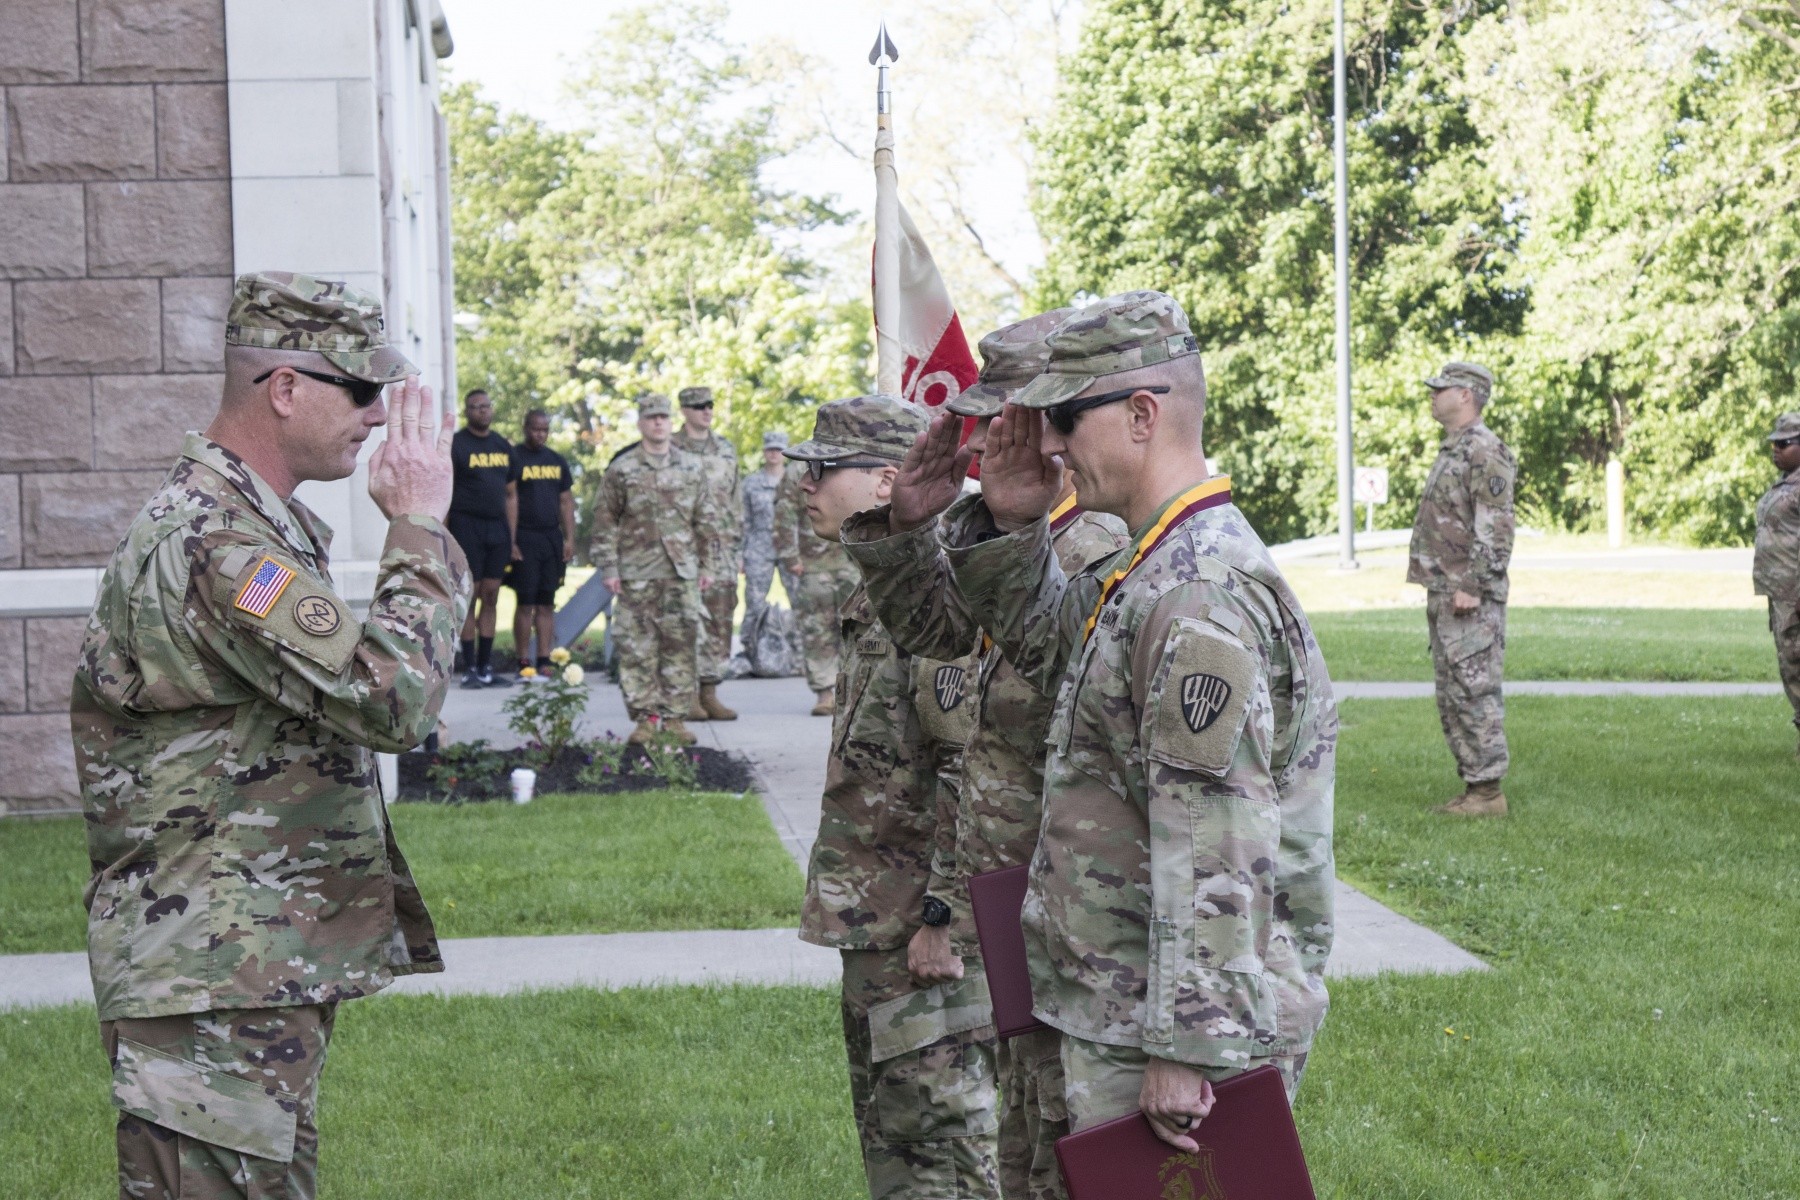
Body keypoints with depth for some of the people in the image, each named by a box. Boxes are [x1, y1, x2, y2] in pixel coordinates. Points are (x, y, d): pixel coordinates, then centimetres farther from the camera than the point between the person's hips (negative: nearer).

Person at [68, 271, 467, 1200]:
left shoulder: (253, 525, 16)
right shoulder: (211, 542, -20)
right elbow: (393, 700, -25)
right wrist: (420, 525, -15)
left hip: (270, 973, 11)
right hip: (215, 989, -11)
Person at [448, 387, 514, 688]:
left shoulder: (503, 446, 14)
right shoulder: (455, 445, -4)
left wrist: (512, 536, 12)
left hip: (497, 527, 6)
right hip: (466, 525, -6)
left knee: (491, 597, 6)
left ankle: (486, 666, 11)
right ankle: (469, 668, -1)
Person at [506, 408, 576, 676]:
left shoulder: (557, 461, 15)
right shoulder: (514, 458, -2)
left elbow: (566, 502, 16)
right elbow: (510, 500, -7)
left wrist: (569, 539, 8)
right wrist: (511, 541, -13)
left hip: (552, 538, 5)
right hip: (525, 539, -5)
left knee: (547, 604, 5)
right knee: (525, 602, -5)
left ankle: (544, 661, 7)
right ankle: (524, 662, -3)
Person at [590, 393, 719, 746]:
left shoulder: (692, 468, 9)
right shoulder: (621, 470, 2)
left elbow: (706, 521, 13)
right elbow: (605, 522, 3)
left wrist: (708, 565, 8)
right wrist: (608, 568, -3)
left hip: (682, 573, 2)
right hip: (636, 574, -2)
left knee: (680, 646, 1)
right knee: (636, 648, -2)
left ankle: (676, 717, 8)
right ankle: (645, 717, 5)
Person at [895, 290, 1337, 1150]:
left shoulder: (1200, 602, -22)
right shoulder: (1145, 575, 11)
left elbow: (1218, 860, -26)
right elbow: (1046, 641, 30)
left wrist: (1186, 1052, -26)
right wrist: (1009, 529, 11)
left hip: (1173, 1029, -10)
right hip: (1116, 1016, 10)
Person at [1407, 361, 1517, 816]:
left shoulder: (1485, 450, -13)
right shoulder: (1451, 450, 19)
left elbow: (1495, 528, -19)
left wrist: (1472, 587, -22)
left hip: (1470, 599, -10)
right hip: (1443, 596, 10)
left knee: (1475, 693, -8)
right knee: (1451, 696, 11)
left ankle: (1489, 791, -5)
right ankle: (1473, 787, 16)